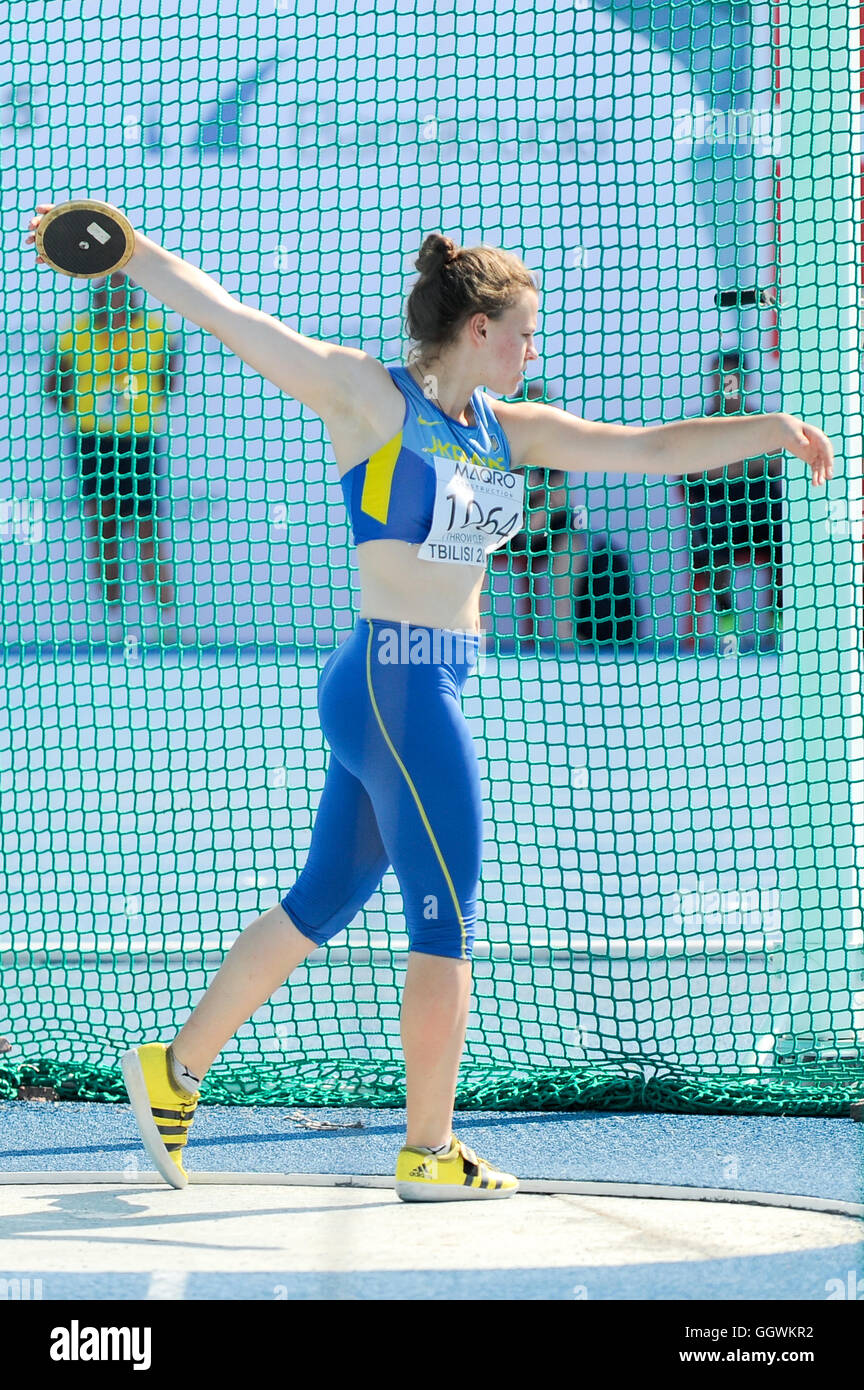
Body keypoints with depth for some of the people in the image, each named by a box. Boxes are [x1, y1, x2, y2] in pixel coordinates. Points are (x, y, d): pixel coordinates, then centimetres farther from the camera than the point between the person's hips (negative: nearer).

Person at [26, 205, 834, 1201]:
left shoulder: (504, 431, 12)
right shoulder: (371, 397, -8)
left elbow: (651, 448, 13)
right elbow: (224, 314, -9)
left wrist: (769, 429, 4)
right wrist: (124, 249, -16)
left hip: (423, 692, 9)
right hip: (398, 683, -9)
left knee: (322, 903, 16)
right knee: (447, 922, -1)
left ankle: (175, 1069, 26)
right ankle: (429, 1152, 8)